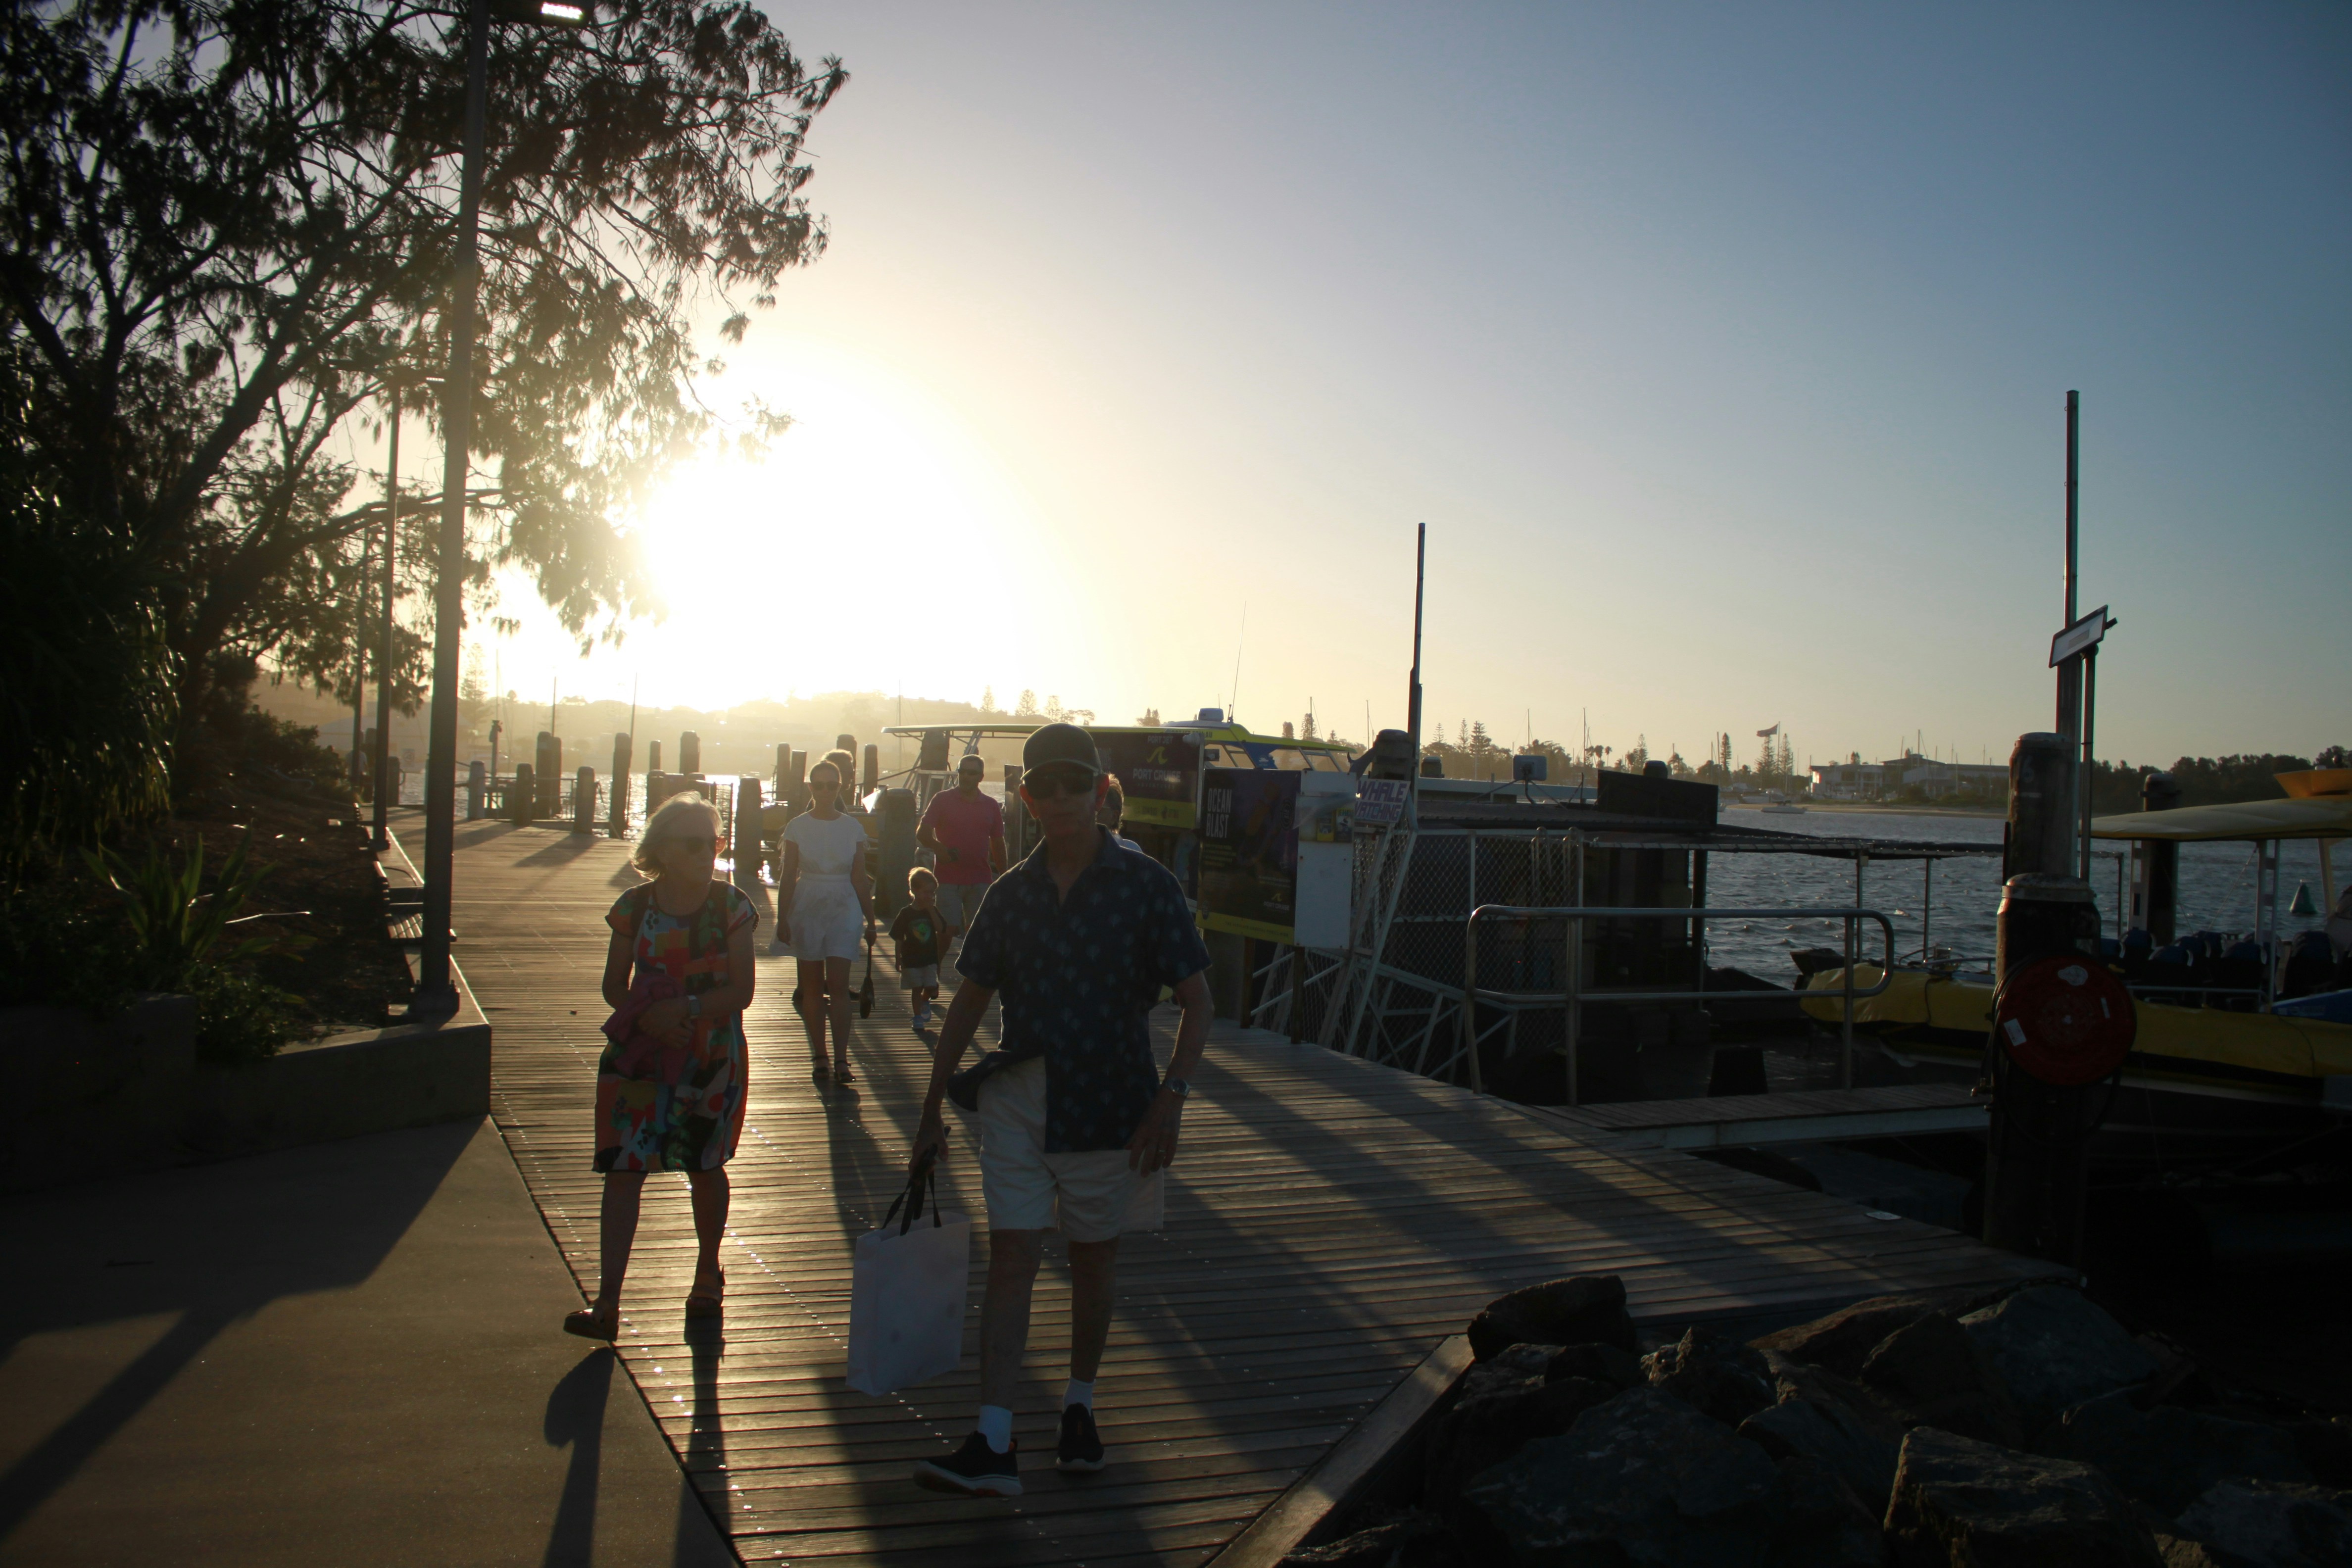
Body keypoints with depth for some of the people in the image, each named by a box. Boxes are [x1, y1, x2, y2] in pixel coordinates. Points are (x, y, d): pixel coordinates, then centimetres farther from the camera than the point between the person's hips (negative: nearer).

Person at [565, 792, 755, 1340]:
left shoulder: (730, 906, -3)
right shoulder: (636, 906, 0)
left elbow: (740, 991, -8)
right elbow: (614, 986, 3)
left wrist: (686, 1010, -23)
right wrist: (648, 1017, -16)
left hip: (712, 1058, -1)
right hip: (640, 1055, 1)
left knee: (705, 1168, 12)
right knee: (623, 1169, -6)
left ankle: (708, 1274, 34)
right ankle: (607, 1303, -5)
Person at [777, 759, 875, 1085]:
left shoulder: (853, 828, 3)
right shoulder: (798, 827, 1)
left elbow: (860, 878, 7)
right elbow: (788, 877, 4)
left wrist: (870, 920, 7)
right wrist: (782, 919, 0)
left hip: (844, 910, -1)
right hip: (807, 910, 1)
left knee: (839, 984, -10)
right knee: (812, 987, 4)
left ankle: (841, 1059, -10)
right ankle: (819, 1057, 11)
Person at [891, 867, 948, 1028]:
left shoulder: (933, 911, 3)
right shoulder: (906, 913, -5)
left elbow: (941, 929, -12)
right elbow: (898, 938, -2)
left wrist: (931, 910, -17)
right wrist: (899, 960, -3)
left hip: (930, 958, 2)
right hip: (911, 959, -2)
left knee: (931, 987, -3)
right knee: (917, 988, 0)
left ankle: (925, 1001, 29)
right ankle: (918, 1017, 11)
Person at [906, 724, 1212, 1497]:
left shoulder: (1144, 884, -6)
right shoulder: (1011, 893, 4)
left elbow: (1196, 1002, -6)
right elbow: (968, 1003, 11)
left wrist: (1171, 1097, -18)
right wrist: (932, 1112, 12)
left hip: (1108, 1100, -2)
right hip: (1019, 1093, 2)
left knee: (1093, 1263, 11)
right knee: (1011, 1258, -3)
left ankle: (1079, 1406, 33)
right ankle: (993, 1445, -2)